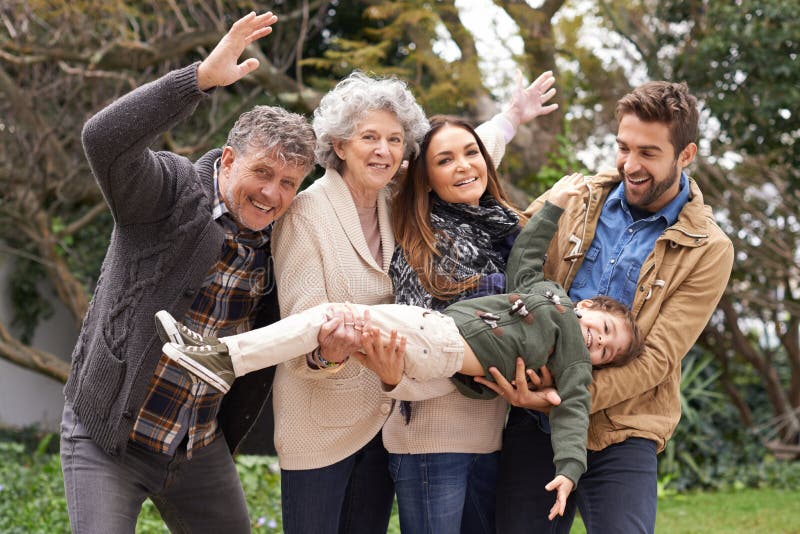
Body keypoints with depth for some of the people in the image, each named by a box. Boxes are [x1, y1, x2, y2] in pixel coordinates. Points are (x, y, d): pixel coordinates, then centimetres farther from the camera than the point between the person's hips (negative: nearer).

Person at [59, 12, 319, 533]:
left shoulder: (277, 246, 4)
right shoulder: (172, 191, -14)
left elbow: (265, 349, 16)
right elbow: (105, 139, -33)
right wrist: (203, 76, -38)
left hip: (200, 451, 6)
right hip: (107, 440, -6)